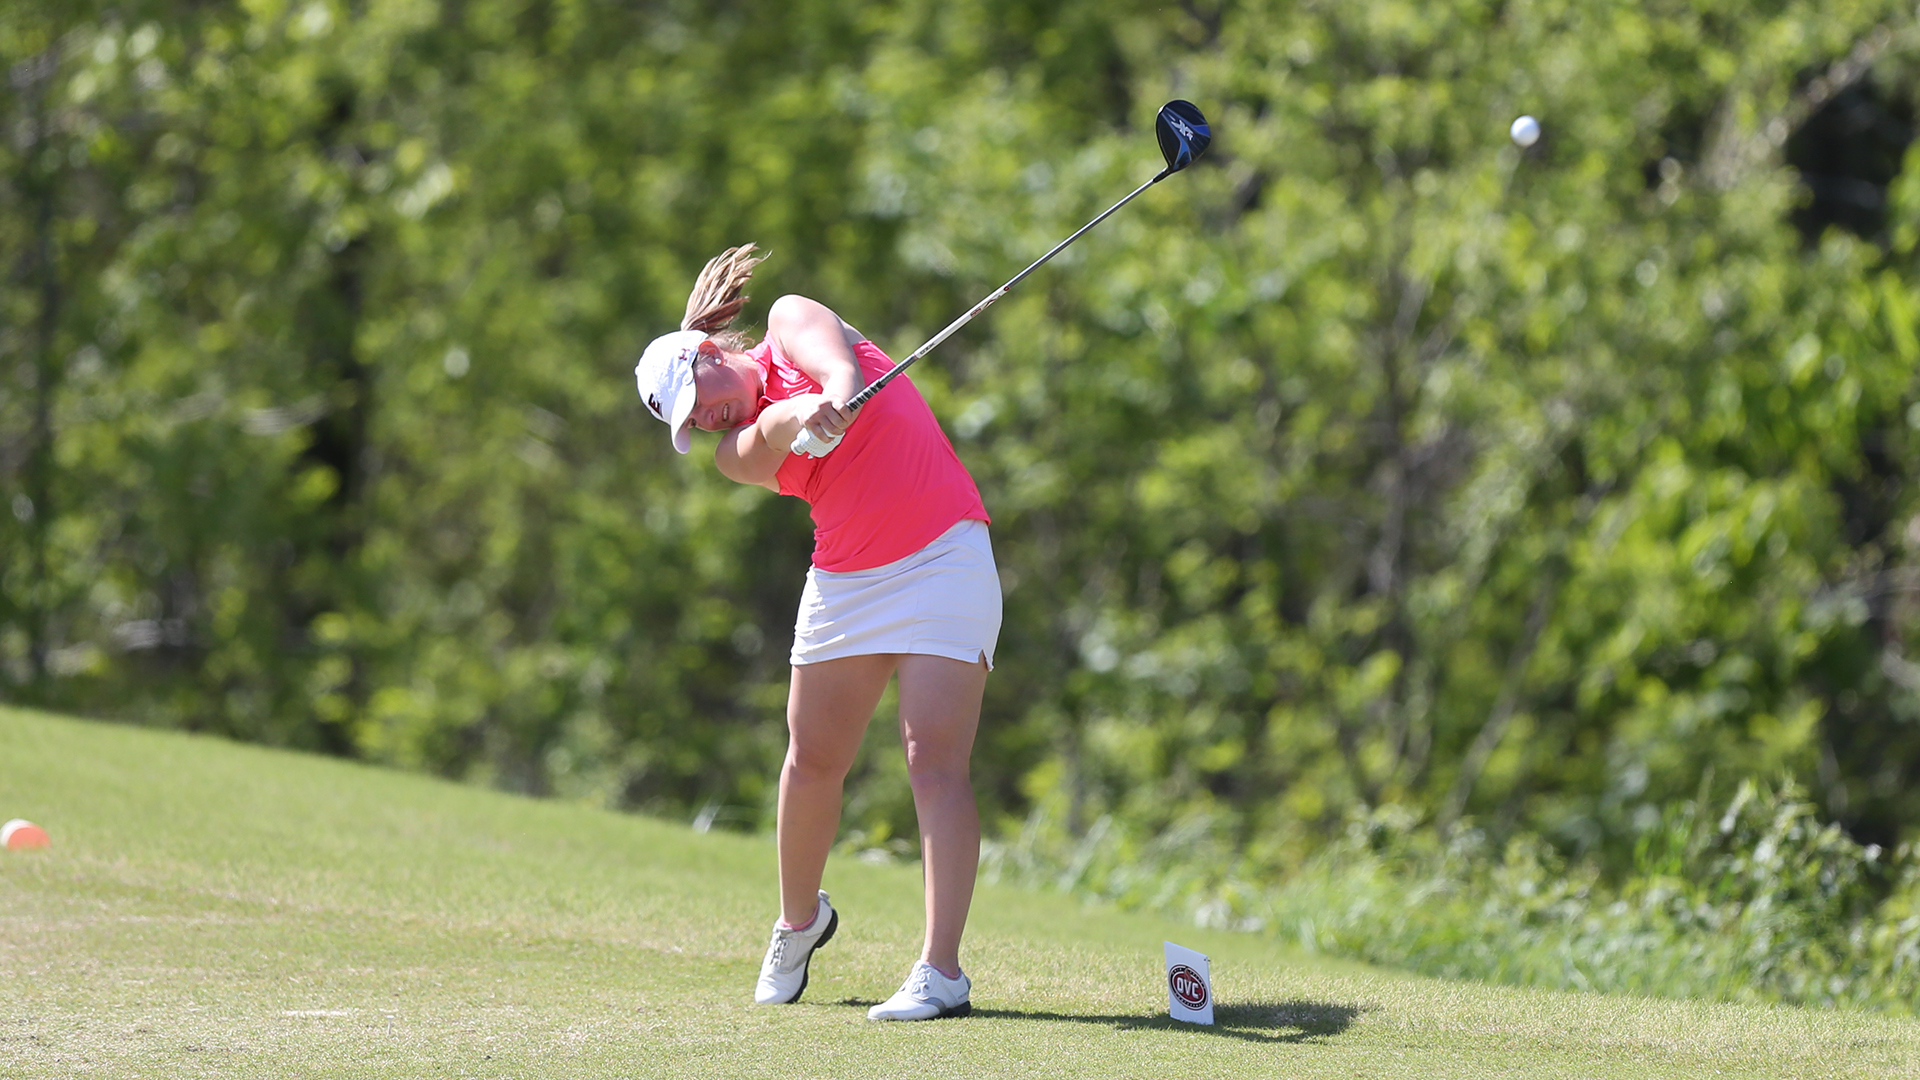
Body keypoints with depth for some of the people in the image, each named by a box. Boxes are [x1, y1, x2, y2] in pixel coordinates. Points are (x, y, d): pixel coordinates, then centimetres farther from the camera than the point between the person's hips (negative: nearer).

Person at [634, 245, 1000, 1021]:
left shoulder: (791, 322, 2)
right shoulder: (737, 451, 7)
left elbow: (837, 369, -19)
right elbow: (763, 441, -17)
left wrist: (832, 399, -42)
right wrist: (793, 417, -39)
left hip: (942, 557, -5)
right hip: (846, 577, 5)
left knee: (935, 759, -14)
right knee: (812, 761, 11)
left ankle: (941, 972, -21)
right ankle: (799, 922, 37)